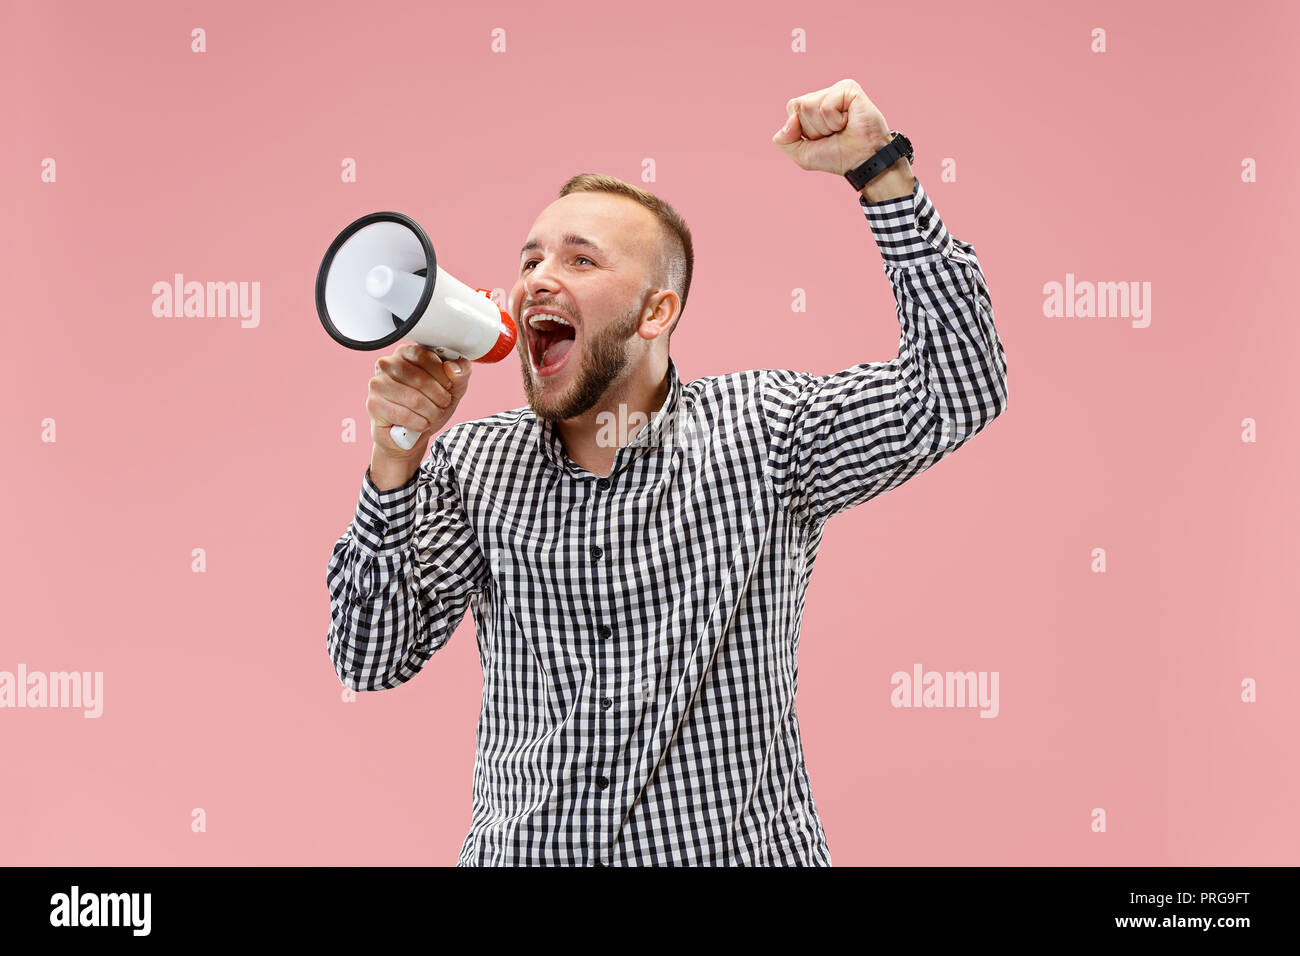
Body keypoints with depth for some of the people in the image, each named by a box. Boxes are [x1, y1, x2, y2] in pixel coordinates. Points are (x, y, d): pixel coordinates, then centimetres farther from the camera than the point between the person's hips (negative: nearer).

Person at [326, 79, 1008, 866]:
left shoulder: (760, 431, -4)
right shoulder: (472, 465, 1)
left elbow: (960, 392, -13)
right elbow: (372, 659, -3)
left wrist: (882, 173, -19)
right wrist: (395, 453, -14)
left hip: (738, 849, -2)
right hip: (523, 852, 2)